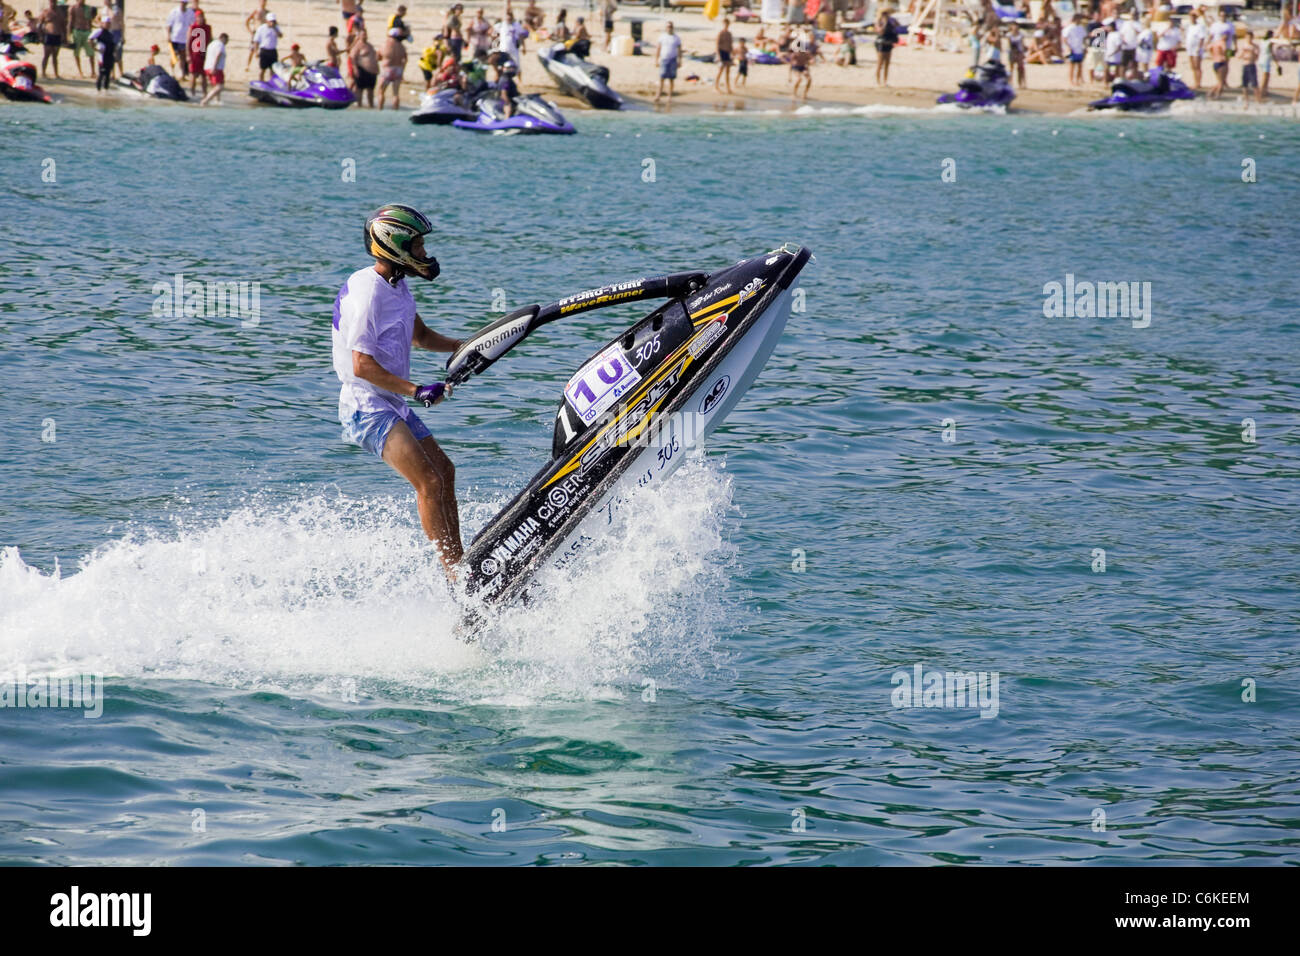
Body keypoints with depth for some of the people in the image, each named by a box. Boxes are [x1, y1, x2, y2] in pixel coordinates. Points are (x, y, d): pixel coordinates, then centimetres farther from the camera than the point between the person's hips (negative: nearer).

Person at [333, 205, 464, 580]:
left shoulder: (397, 285, 9)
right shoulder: (367, 293, -21)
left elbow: (420, 336, 25)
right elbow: (362, 366, -25)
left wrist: (464, 346, 10)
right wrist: (417, 391, -28)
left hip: (393, 405, 11)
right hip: (366, 405, -11)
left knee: (444, 471, 14)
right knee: (429, 482, -19)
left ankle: (459, 561, 22)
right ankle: (455, 576, -22)